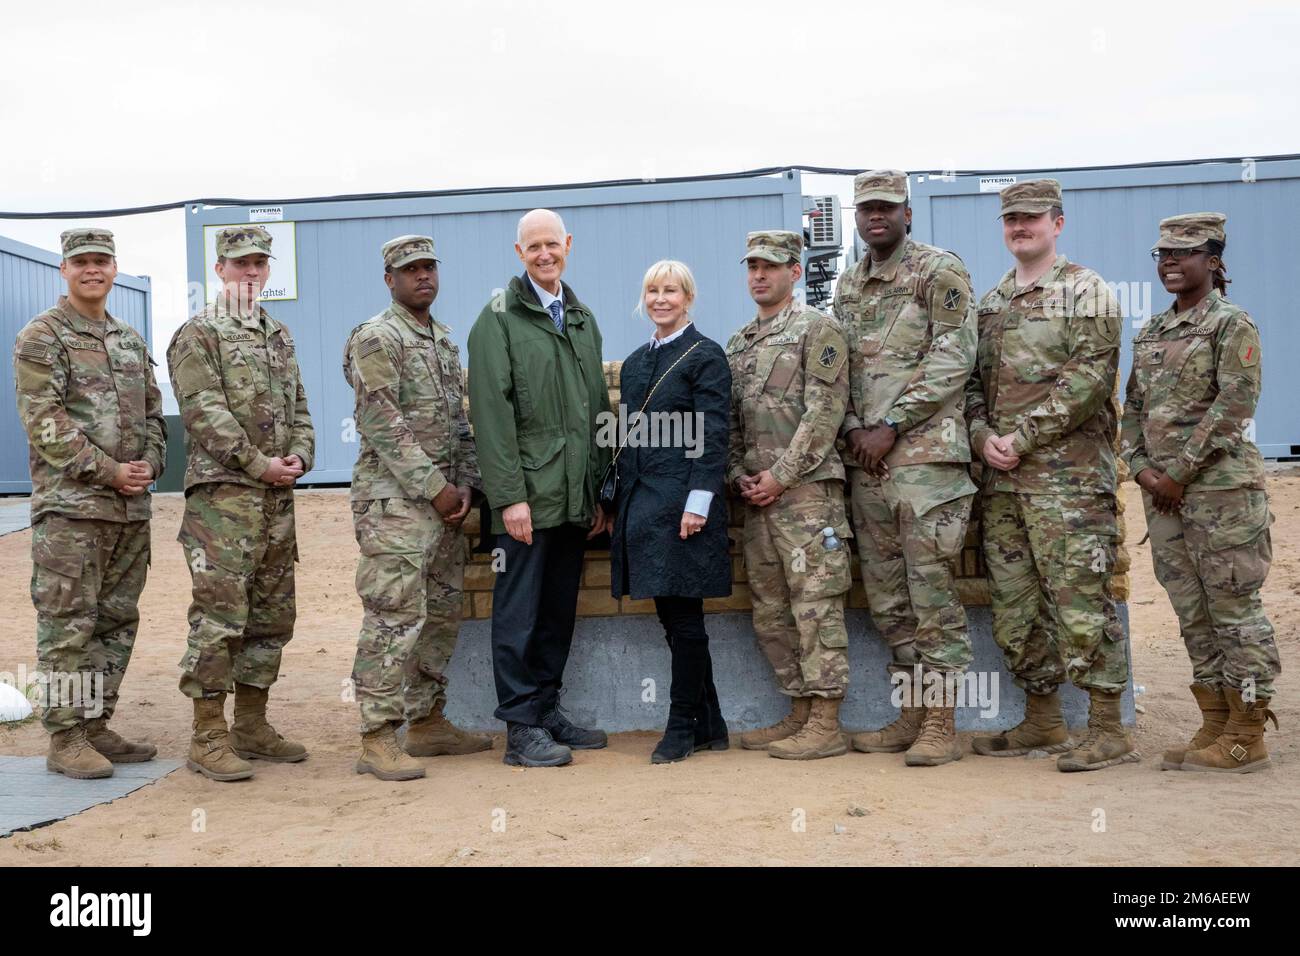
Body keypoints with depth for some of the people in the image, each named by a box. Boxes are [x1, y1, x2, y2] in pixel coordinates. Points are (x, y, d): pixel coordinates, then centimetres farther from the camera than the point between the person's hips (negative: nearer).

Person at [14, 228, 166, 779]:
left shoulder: (131, 341, 16)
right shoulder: (41, 337, -4)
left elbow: (153, 414, 18)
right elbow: (44, 422, -12)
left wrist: (150, 463, -1)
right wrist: (108, 471, -15)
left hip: (130, 507, 7)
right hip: (69, 505, -7)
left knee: (117, 622, 10)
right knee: (68, 626, -3)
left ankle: (97, 725, 20)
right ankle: (65, 739, 4)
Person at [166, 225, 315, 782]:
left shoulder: (278, 335, 19)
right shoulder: (199, 333, -3)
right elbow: (204, 411, -13)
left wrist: (299, 454, -1)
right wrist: (259, 464, -15)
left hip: (277, 495, 7)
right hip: (222, 492, -7)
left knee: (272, 615, 11)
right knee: (219, 614, -8)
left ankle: (252, 725, 21)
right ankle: (208, 737, -1)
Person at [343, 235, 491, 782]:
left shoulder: (444, 341, 18)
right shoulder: (377, 338, -8)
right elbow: (383, 425, -15)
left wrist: (465, 483, 5)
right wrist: (435, 487, -15)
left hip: (443, 499, 9)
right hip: (394, 499, -9)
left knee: (441, 615, 12)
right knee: (394, 617, -10)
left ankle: (427, 722, 23)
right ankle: (378, 740, -5)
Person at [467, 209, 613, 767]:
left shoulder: (583, 319, 18)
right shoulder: (499, 318, -4)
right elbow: (492, 413, -11)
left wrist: (601, 492, 15)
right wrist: (509, 495, -17)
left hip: (574, 499, 7)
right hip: (528, 497, -7)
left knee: (559, 611, 12)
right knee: (519, 612, -1)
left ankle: (548, 711, 23)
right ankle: (521, 728, 6)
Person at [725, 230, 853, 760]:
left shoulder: (817, 329, -2)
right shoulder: (739, 343, 20)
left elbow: (824, 412, -11)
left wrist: (781, 474, -15)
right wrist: (739, 475, 4)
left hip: (806, 489, -8)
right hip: (757, 496, 8)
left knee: (816, 605, -7)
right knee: (770, 610, 11)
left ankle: (825, 725, -2)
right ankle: (799, 711, 21)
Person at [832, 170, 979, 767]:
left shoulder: (940, 271, -2)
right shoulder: (848, 285, 18)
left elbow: (953, 360, -11)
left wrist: (891, 425, -14)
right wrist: (854, 429, 0)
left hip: (924, 453, -7)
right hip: (865, 458, 7)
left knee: (931, 588, -5)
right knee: (886, 594, 11)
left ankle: (941, 725, 2)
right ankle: (910, 713, 21)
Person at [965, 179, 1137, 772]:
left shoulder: (1087, 292, -1)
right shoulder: (991, 302, 18)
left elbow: (1087, 380, -12)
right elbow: (972, 380, 16)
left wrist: (1023, 438, -15)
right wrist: (982, 436, -3)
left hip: (1068, 475, -7)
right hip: (1001, 479, 7)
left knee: (1080, 600, -7)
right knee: (1014, 605, 10)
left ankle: (1108, 731, 1)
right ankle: (1042, 722, 22)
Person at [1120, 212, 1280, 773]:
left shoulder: (1231, 324, -4)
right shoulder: (1150, 333, 17)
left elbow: (1233, 405, -13)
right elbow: (1133, 407, 16)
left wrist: (1179, 472, -15)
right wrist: (1141, 468, 0)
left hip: (1221, 488, -7)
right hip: (1164, 492, 7)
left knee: (1234, 610, -2)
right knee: (1193, 614, 11)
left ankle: (1246, 737, 6)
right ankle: (1214, 725, 20)